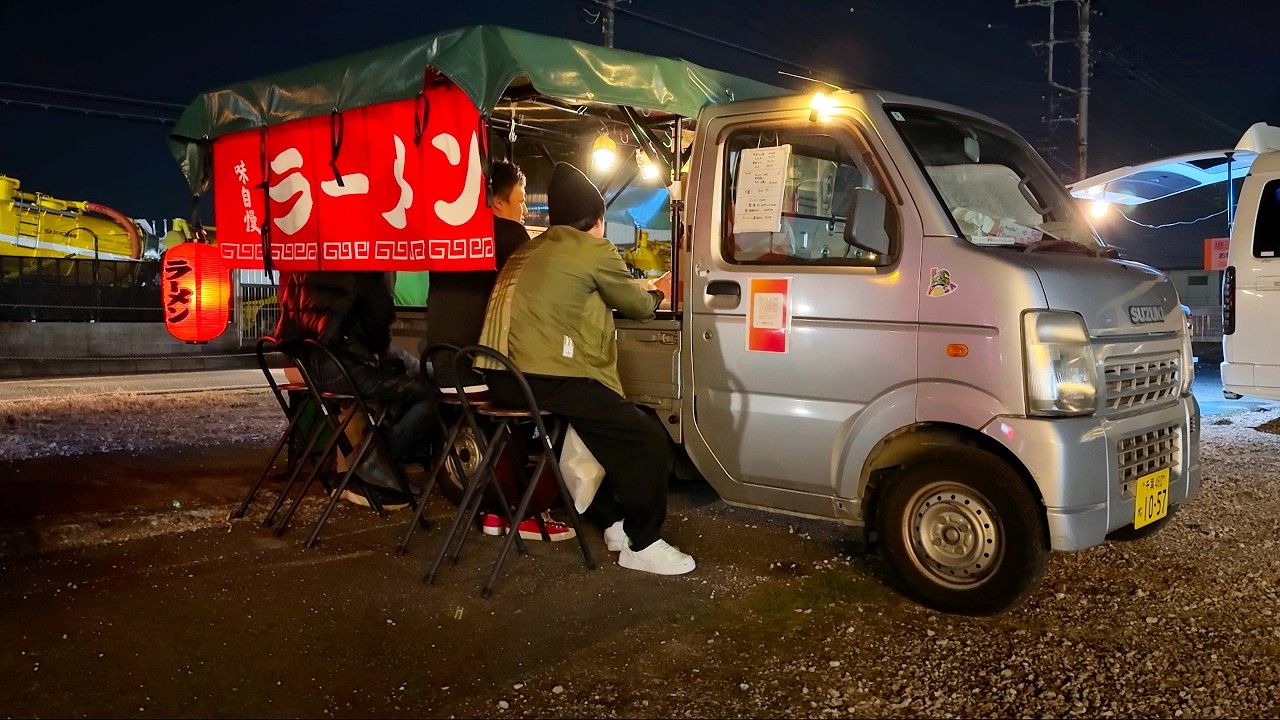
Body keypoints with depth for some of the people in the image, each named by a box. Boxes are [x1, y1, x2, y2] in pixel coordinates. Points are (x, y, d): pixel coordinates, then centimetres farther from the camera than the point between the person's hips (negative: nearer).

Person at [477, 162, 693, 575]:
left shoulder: (528, 252, 21)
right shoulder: (595, 250, -1)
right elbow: (637, 306, 10)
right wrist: (657, 295, 33)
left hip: (503, 379, 9)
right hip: (549, 380, -9)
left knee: (611, 429, 28)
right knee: (649, 441, -1)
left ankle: (615, 524, 32)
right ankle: (642, 545, 7)